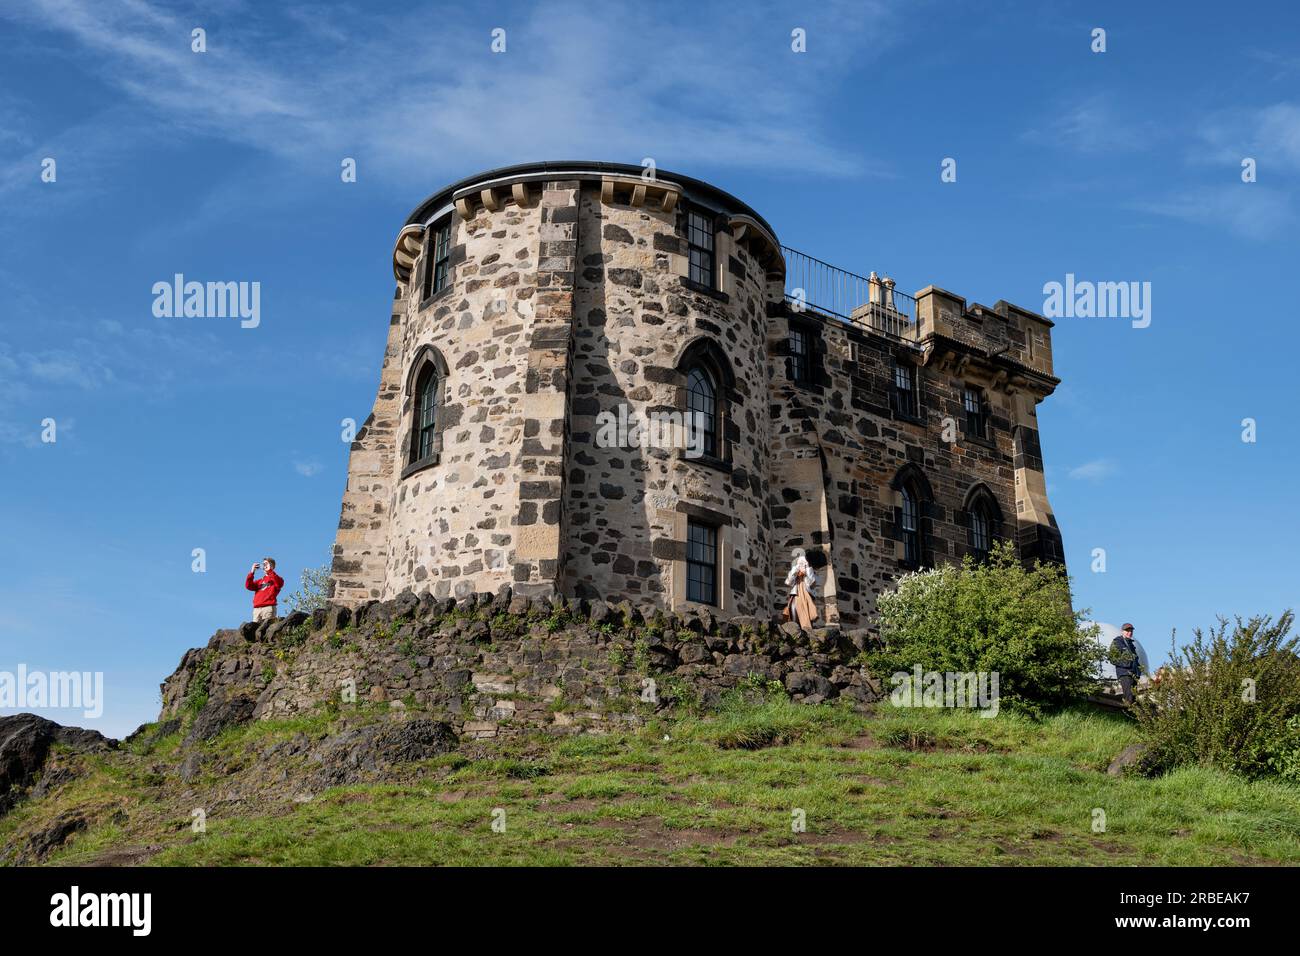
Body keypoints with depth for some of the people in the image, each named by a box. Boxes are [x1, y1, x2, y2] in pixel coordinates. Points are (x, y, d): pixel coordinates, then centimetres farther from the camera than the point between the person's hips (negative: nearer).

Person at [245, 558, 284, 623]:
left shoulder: (275, 578, 12)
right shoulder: (260, 581, 26)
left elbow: (279, 583, -12)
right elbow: (249, 586, 12)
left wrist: (269, 570, -12)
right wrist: (252, 572, 3)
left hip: (269, 607, -5)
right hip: (256, 609, 5)